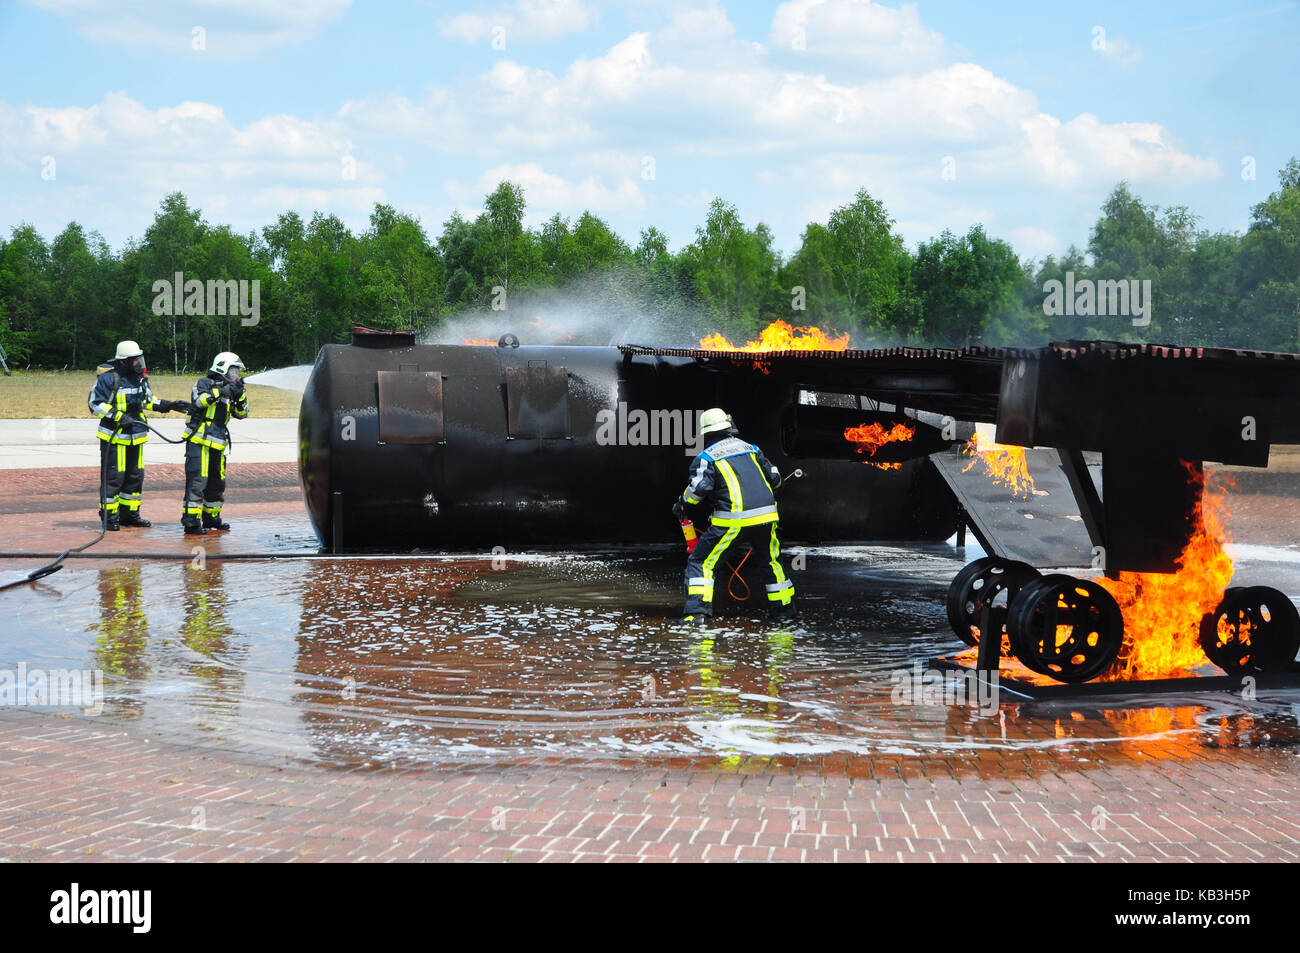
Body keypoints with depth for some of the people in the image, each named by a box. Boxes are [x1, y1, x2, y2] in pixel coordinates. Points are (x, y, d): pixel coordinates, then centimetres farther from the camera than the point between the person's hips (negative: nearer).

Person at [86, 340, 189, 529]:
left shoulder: (141, 379, 10)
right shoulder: (108, 379, -12)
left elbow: (148, 400, 24)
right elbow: (95, 404, -13)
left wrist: (167, 405, 10)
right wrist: (118, 416, -22)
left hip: (136, 436, 7)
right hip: (114, 436, -7)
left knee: (135, 476, 12)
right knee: (113, 476, -6)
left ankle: (130, 514, 23)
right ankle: (109, 516, 1)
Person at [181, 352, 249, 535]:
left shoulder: (228, 390, 20)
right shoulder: (204, 384, -1)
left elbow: (241, 414, 14)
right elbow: (199, 400, -21)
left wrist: (240, 395, -1)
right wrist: (222, 391, -21)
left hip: (217, 446, 8)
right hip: (199, 442, -8)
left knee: (217, 483, 14)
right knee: (197, 481, -14)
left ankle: (211, 518, 28)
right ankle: (191, 521, -15)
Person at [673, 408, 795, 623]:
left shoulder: (706, 457, 2)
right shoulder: (749, 448, 17)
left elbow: (699, 486, -14)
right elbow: (774, 477, 21)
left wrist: (682, 504, 2)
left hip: (733, 521, -5)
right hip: (766, 516, 5)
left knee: (700, 562, 4)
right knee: (771, 560, 27)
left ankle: (697, 611, -10)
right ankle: (784, 607, 35)